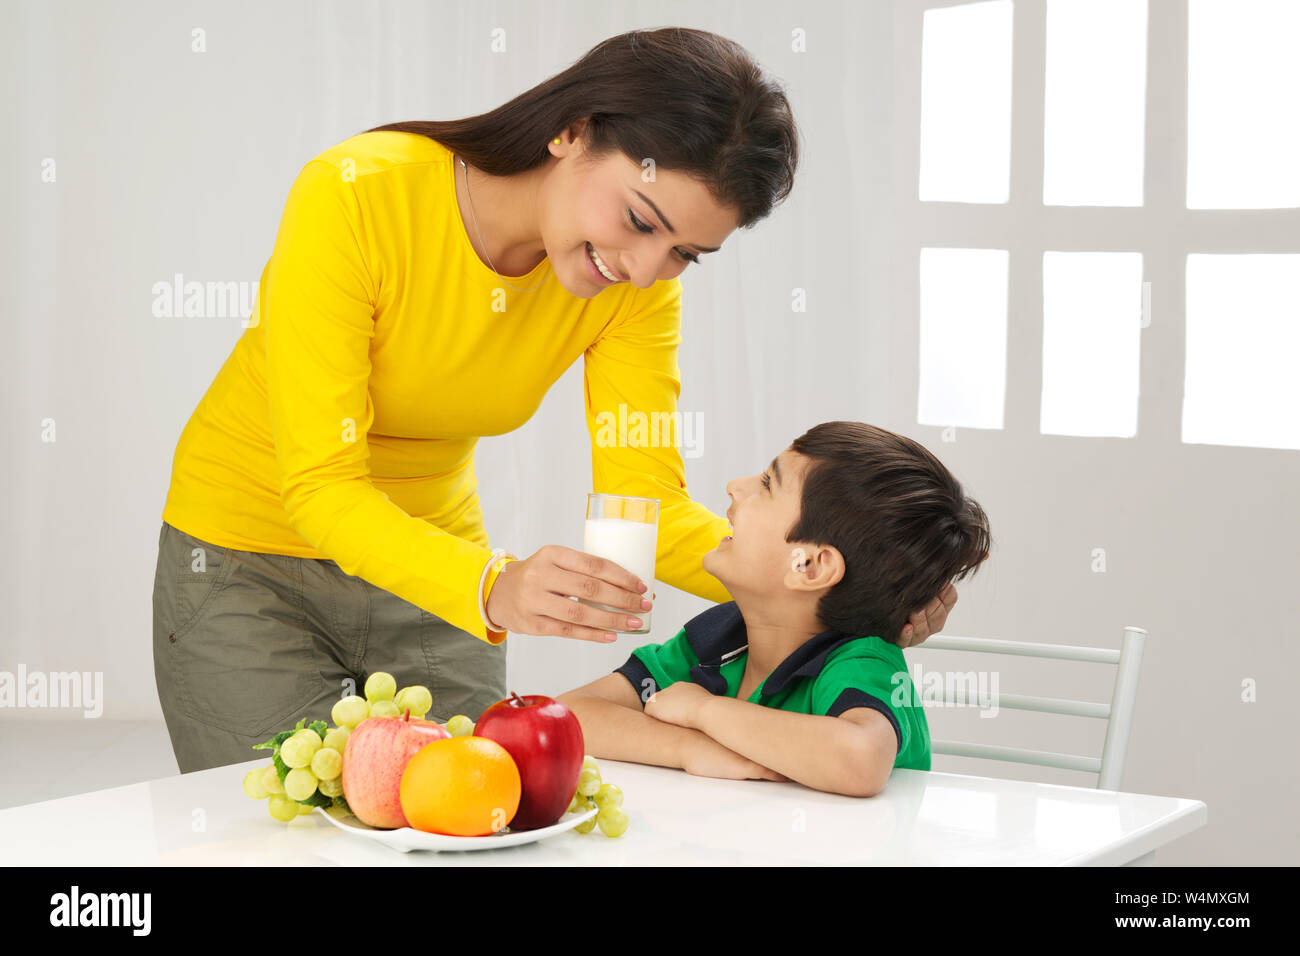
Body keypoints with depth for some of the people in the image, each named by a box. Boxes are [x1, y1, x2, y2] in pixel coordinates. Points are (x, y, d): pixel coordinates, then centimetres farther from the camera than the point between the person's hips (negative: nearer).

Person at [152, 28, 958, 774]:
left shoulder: (640, 285, -14)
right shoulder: (355, 198, -28)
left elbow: (645, 497, -16)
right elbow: (319, 485, -31)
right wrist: (492, 588, -47)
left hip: (432, 566, 4)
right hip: (251, 564, -4)